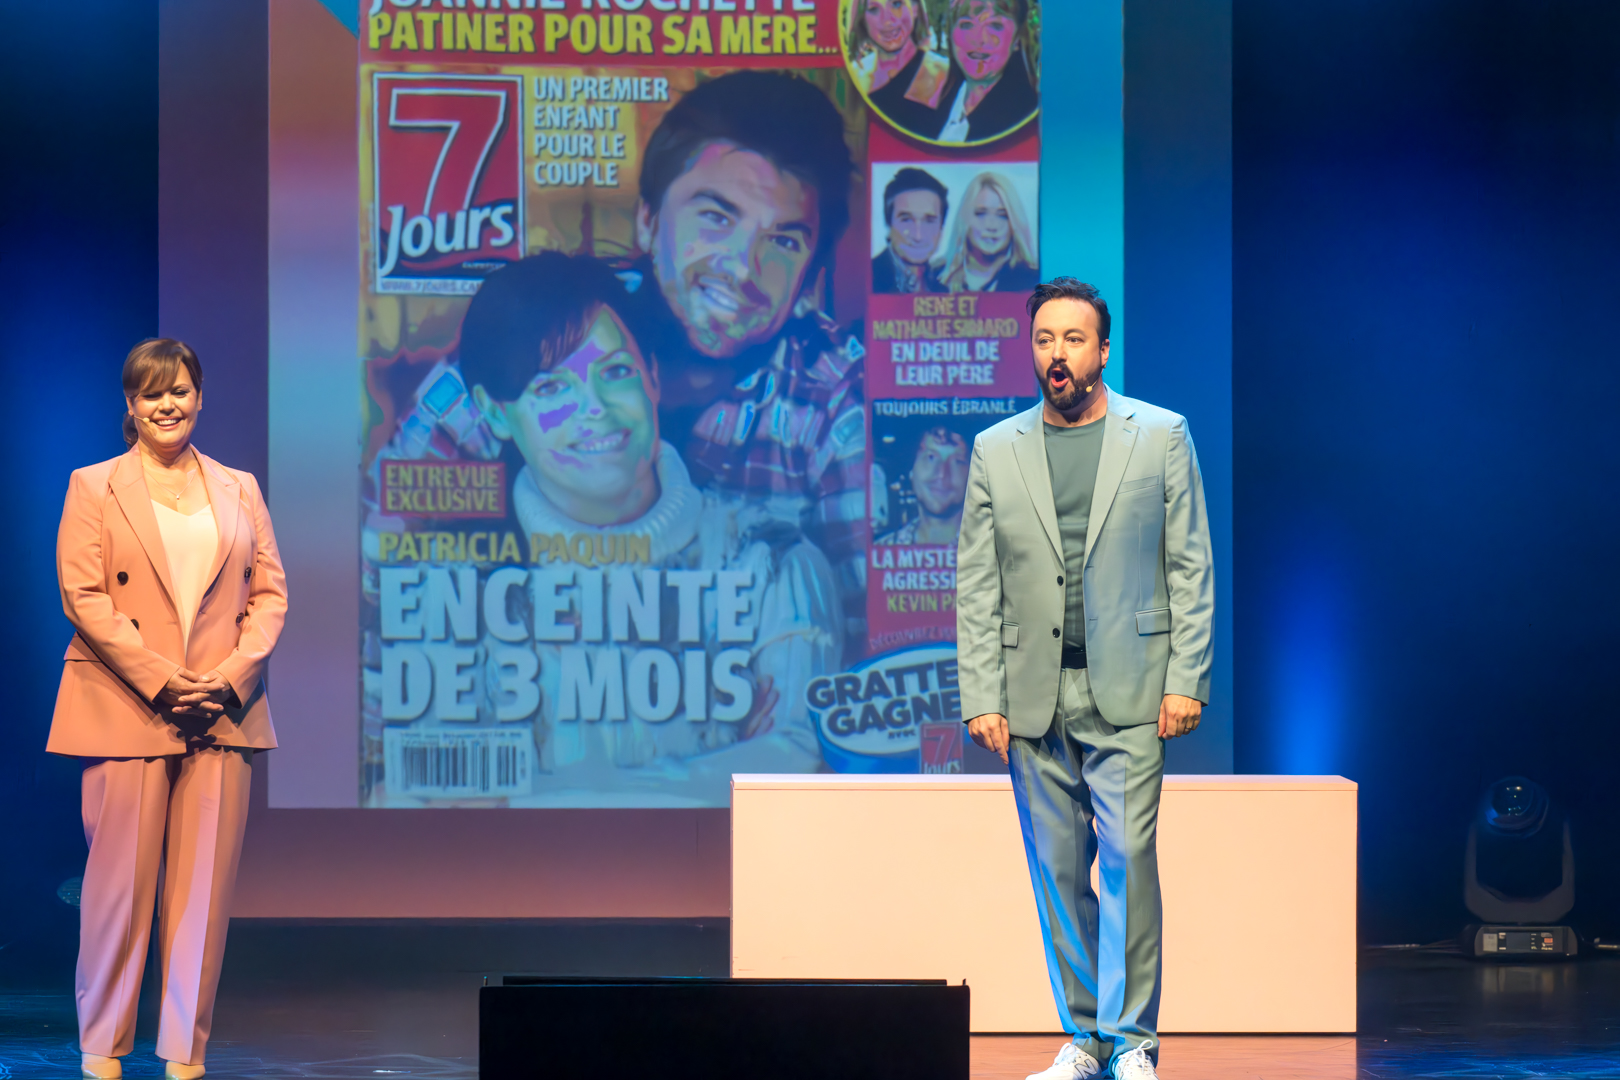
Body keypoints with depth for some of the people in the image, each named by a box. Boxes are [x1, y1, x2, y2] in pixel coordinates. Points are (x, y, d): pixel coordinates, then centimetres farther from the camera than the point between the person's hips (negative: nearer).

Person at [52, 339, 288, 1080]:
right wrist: (161, 682, -13)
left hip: (222, 713, 3)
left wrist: (232, 678, -7)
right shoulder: (93, 489, 5)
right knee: (121, 879, -2)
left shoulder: (240, 491, 15)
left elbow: (269, 593, 10)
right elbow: (83, 596, -4)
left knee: (205, 887, 1)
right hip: (125, 710, -3)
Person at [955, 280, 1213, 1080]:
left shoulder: (1161, 436, 5)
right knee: (1057, 869, 4)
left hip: (1127, 691, -2)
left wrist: (1186, 680, -5)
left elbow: (1191, 569, 3)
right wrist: (981, 699, 0)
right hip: (1034, 697, 2)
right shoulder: (996, 451, 10)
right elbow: (977, 587, 8)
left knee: (1128, 857, -11)